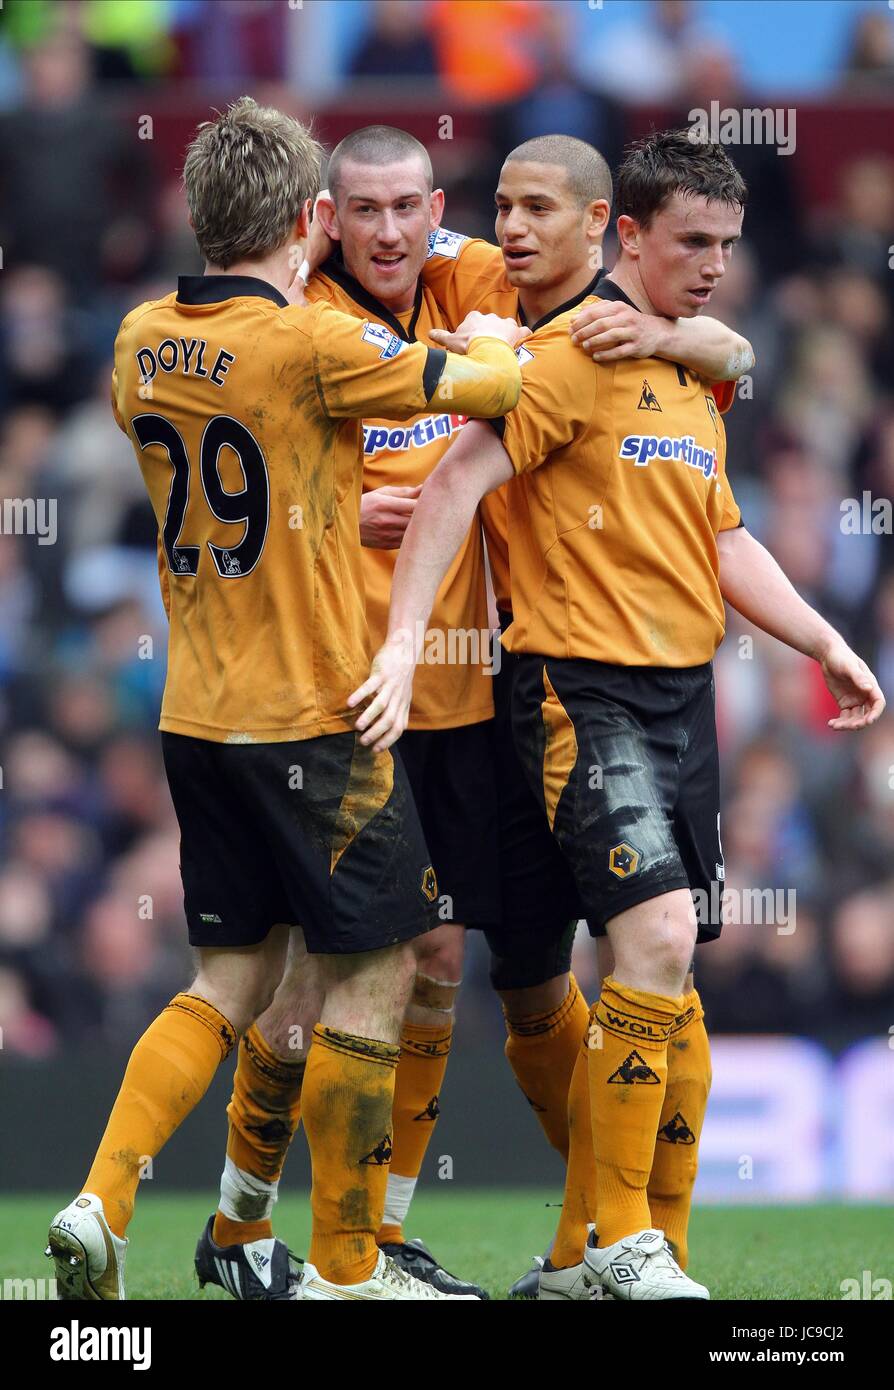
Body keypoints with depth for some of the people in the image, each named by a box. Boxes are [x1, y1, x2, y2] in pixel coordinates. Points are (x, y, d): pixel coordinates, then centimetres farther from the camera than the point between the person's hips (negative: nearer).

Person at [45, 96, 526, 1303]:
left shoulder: (143, 342, 4)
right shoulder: (314, 345, -16)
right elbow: (495, 388, -9)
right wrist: (489, 342, 14)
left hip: (197, 712, 7)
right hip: (314, 713, -7)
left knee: (234, 978, 15)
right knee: (375, 974, 5)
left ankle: (101, 1200, -2)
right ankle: (344, 1268, 9)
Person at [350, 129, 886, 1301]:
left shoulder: (691, 374, 19)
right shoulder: (576, 350, -8)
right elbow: (459, 477, -15)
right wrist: (402, 641, -23)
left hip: (683, 695, 9)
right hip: (585, 686, -9)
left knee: (663, 969, 7)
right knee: (659, 939, -19)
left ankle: (584, 1253, 14)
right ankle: (621, 1244, -11)